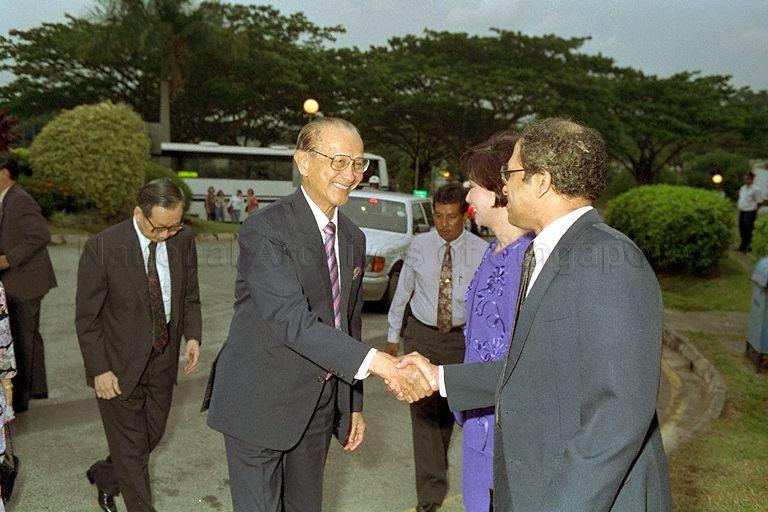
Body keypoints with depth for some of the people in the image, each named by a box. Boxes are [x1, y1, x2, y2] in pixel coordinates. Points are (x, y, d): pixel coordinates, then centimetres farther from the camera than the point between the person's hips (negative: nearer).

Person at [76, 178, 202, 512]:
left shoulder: (184, 239, -6)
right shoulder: (102, 247, -19)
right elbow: (86, 317, -12)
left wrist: (193, 335, -6)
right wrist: (99, 370, -14)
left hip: (164, 358, 5)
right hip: (119, 363, -5)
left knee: (152, 434, 19)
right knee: (131, 445, 7)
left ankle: (104, 476, 48)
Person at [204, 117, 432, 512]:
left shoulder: (353, 239, 7)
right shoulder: (265, 231, -18)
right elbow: (290, 318, -29)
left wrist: (353, 404, 14)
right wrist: (377, 362, -37)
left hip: (320, 404, 7)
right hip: (260, 405, -7)